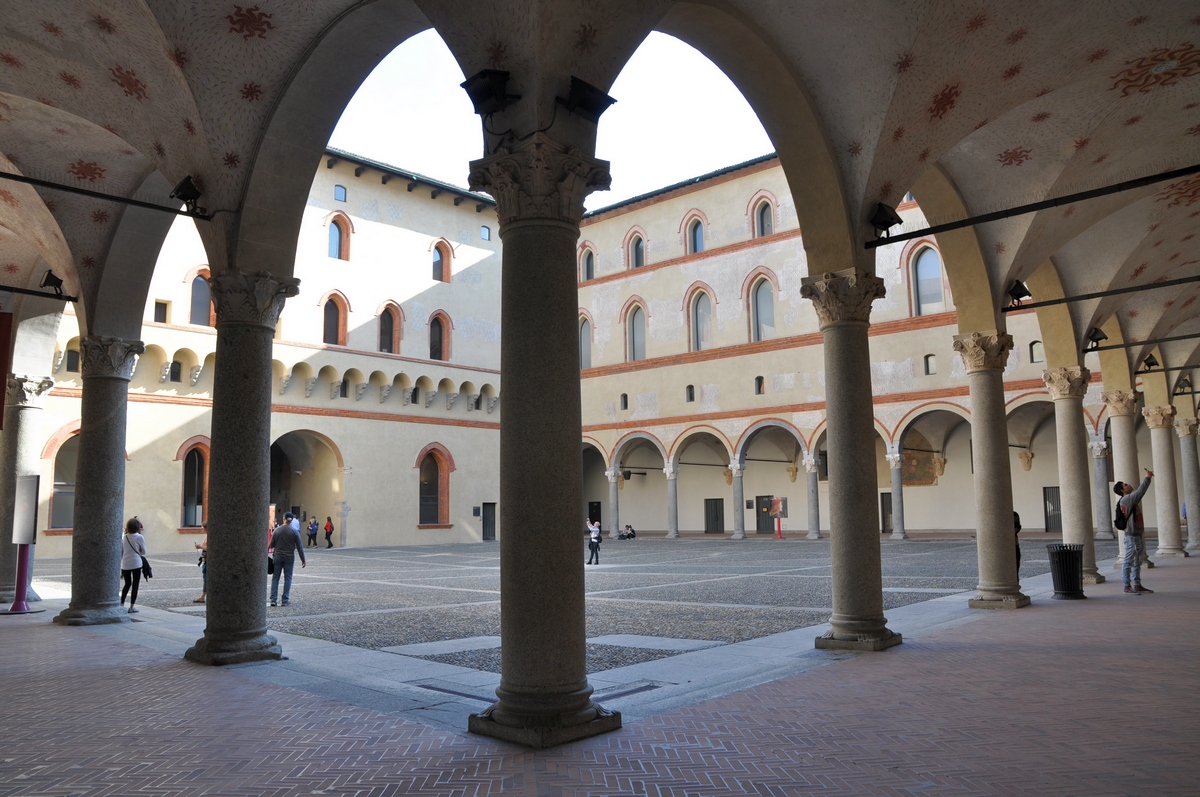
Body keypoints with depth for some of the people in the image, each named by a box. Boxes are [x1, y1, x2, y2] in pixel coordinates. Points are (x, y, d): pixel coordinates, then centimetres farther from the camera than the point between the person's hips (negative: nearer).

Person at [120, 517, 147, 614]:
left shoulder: (124, 538, 6)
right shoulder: (139, 537, -7)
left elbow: (121, 552, 11)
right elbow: (143, 552, -2)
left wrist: (120, 567, 18)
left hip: (125, 564, 4)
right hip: (136, 563, -4)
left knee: (127, 584, 20)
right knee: (135, 585, 4)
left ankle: (121, 604, 18)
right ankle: (132, 607, 4)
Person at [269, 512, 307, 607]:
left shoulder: (277, 530, -2)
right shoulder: (295, 531, -6)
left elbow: (271, 545, 2)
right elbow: (299, 547, -6)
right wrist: (303, 560, -1)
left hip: (278, 556, 1)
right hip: (289, 557, -1)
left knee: (275, 578, 7)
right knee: (287, 578, 5)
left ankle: (273, 600, 3)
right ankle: (285, 600, 2)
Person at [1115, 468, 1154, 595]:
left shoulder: (1130, 499, 13)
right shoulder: (1126, 500, -16)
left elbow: (1140, 491, 27)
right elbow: (1140, 491, -19)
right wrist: (1148, 478, -12)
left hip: (1138, 534, 11)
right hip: (1132, 536, -11)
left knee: (1137, 561, 14)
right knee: (1129, 561, -5)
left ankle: (1137, 585, 20)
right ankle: (1127, 586, -2)